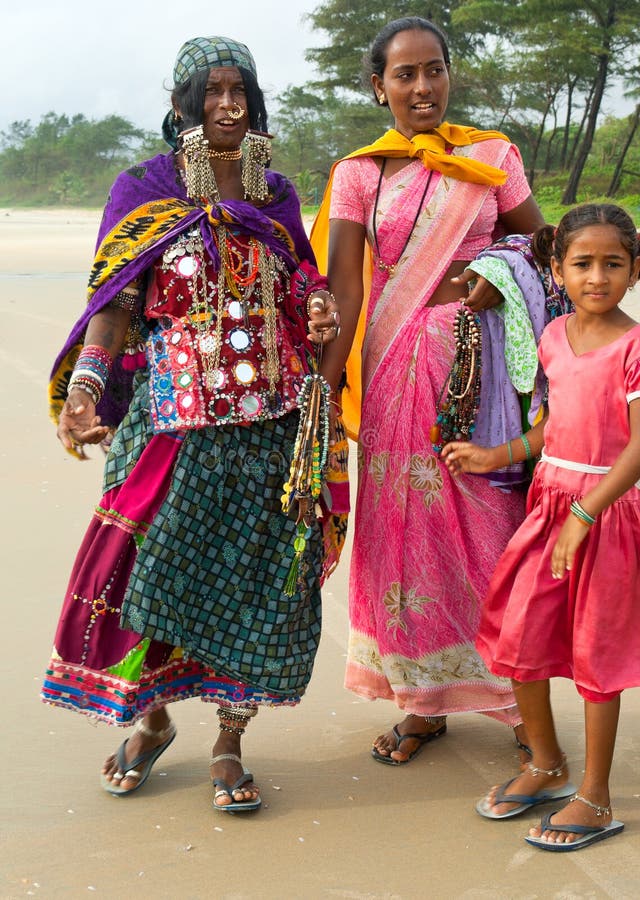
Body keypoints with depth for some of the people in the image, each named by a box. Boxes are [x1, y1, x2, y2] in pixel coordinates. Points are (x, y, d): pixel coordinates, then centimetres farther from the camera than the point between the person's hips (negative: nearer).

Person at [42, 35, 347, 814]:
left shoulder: (276, 195, 13)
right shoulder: (146, 191, 3)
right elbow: (117, 302, -5)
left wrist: (319, 314, -3)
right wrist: (85, 381, -22)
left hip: (269, 420, 3)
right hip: (175, 415, -2)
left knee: (254, 580, 2)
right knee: (156, 568, 1)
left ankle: (228, 744, 17)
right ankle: (152, 718, 26)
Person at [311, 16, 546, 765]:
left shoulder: (492, 156, 5)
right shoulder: (358, 174, 4)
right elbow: (343, 287, -5)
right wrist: (325, 387, -14)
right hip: (398, 360, 1)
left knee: (493, 520, 0)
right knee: (407, 526, 4)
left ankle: (519, 699, 15)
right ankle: (425, 702, 19)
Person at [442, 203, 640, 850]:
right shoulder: (554, 337, 5)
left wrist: (584, 513, -24)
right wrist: (499, 456, 9)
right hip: (549, 500, 6)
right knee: (517, 636, 8)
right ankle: (546, 766, 30)